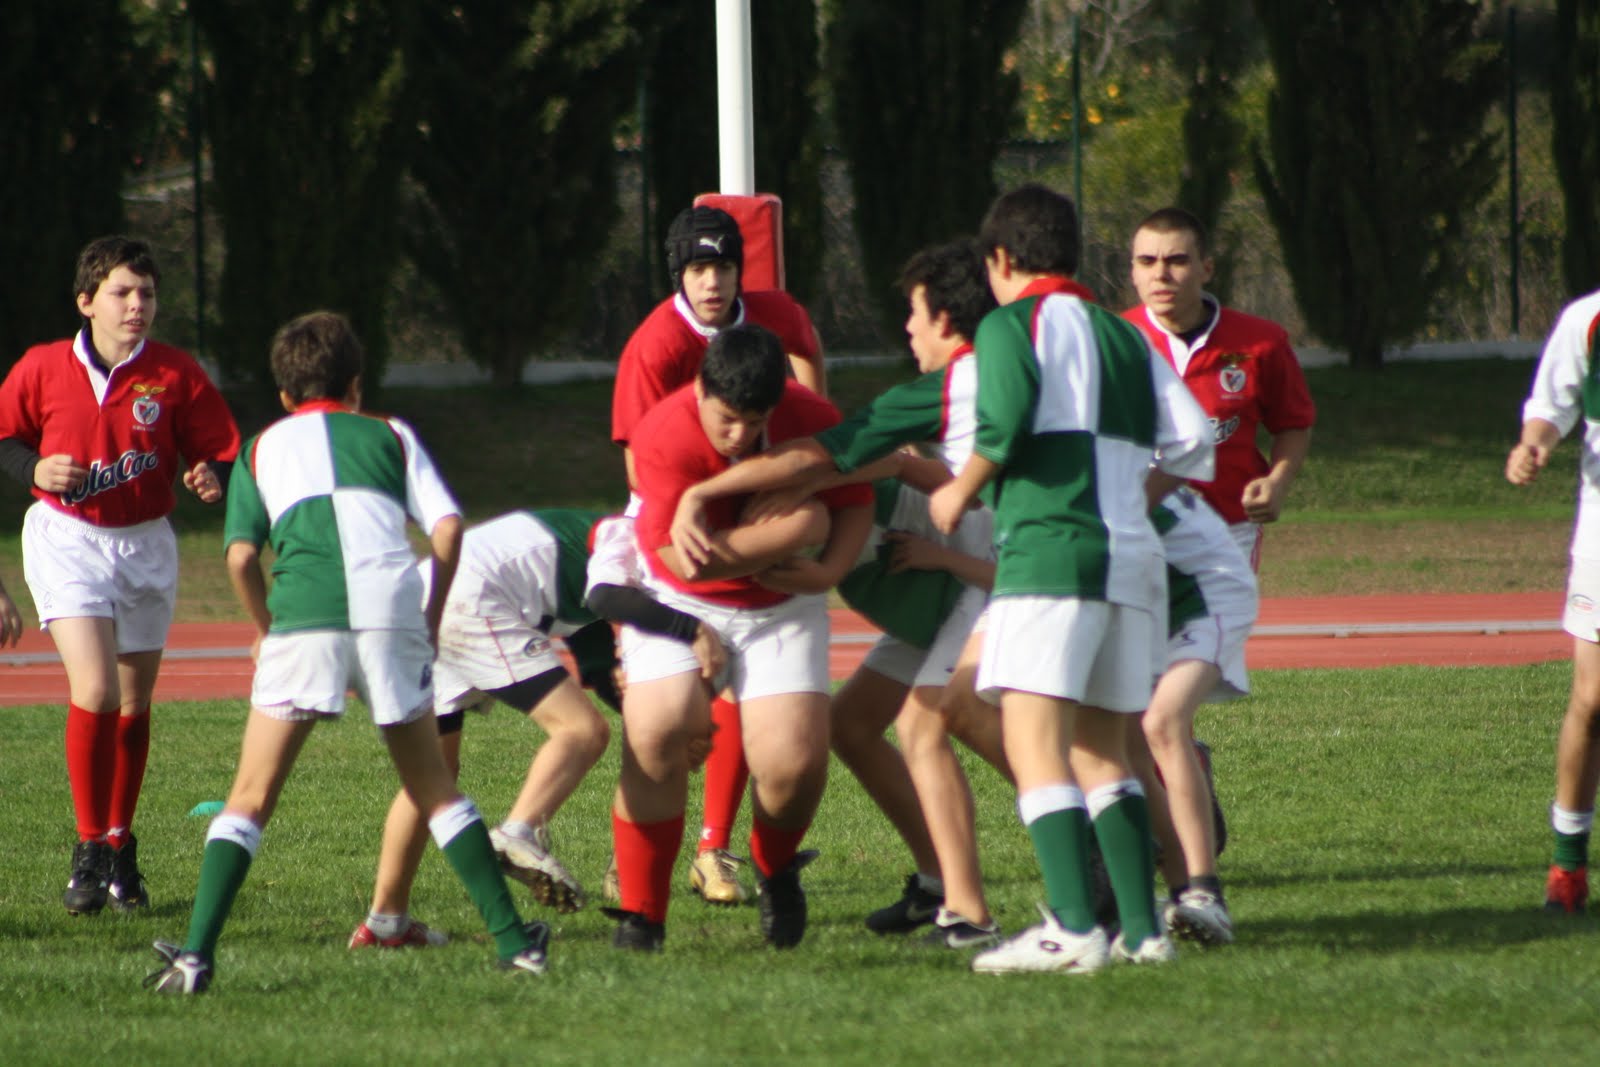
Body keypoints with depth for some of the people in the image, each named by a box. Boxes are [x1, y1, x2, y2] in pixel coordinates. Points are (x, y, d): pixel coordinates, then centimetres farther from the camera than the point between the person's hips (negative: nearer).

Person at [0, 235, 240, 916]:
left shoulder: (176, 376, -6)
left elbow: (220, 453, -2)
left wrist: (211, 479, -24)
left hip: (146, 546, 2)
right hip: (66, 539, -2)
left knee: (133, 703, 10)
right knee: (95, 689, -18)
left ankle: (119, 849, 25)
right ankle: (89, 850, -9)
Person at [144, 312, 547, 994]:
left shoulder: (264, 447, 23)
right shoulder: (391, 435, 23)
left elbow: (240, 556, 9)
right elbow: (447, 528, 9)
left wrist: (265, 628, 23)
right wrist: (433, 616, 19)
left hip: (304, 619, -1)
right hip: (393, 614, 1)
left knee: (251, 796, 4)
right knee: (434, 788, 17)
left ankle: (196, 955, -9)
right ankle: (512, 939, 14)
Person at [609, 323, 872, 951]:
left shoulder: (811, 418, -16)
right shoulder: (665, 436, -27)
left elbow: (855, 502, 0)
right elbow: (686, 556, -33)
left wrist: (829, 569, -19)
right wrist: (794, 530, -29)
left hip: (780, 604, 2)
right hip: (680, 602, -2)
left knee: (795, 762, -13)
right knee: (656, 733, -24)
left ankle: (774, 869, 24)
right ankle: (640, 915, -9)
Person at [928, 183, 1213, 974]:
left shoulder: (1013, 324, 2)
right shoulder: (1125, 337, 20)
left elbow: (1003, 425, -14)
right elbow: (1192, 446, 15)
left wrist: (958, 494, 2)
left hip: (1049, 549, -7)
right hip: (1133, 559, 7)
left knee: (1034, 741, -10)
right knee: (1103, 752, 14)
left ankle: (1073, 928, -21)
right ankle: (1141, 927, 7)